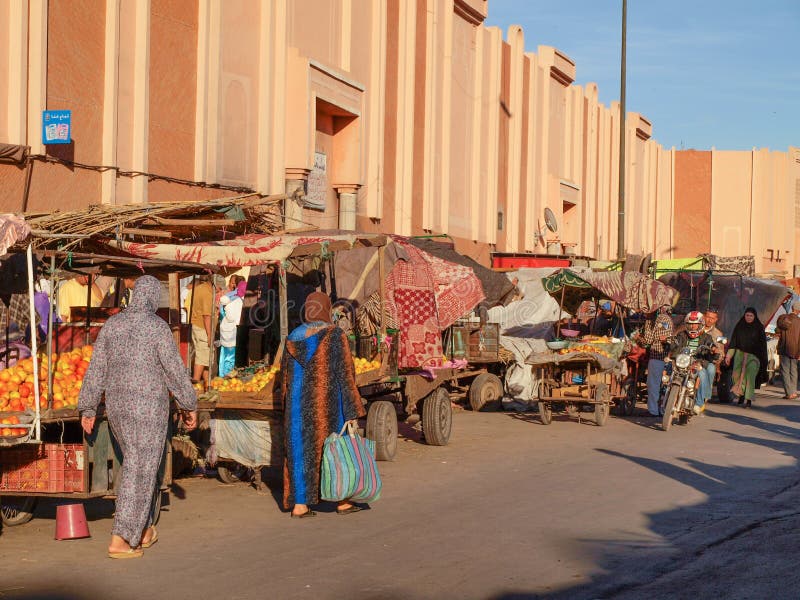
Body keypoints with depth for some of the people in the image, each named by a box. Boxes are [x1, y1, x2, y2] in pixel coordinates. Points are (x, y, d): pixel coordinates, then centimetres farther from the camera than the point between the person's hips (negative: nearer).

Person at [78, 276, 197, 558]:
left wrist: (88, 409, 10)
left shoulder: (112, 325, 6)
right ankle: (120, 541, -9)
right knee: (140, 471, -4)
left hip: (117, 407, 6)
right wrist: (190, 406, -1)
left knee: (139, 464, 22)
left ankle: (144, 531, 28)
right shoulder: (157, 326, -12)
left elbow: (96, 370, 6)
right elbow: (175, 370, -11)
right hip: (148, 408, -6)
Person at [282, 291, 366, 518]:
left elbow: (285, 378, 9)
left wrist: (288, 411, 17)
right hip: (328, 404, -4)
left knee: (301, 450, 7)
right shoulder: (334, 335, -9)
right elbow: (345, 374, -11)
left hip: (299, 404, 4)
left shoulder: (293, 338, 5)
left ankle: (299, 504, 2)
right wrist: (352, 410, -9)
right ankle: (342, 501, 15)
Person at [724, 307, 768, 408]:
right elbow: (733, 341, 8)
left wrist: (763, 361, -2)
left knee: (750, 376, -15)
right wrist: (728, 355, 1)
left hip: (753, 356, -3)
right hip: (740, 355, 3)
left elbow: (763, 344, 2)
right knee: (738, 375, -4)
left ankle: (749, 400, -16)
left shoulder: (759, 328, 2)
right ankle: (741, 394, 19)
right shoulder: (739, 326, 8)